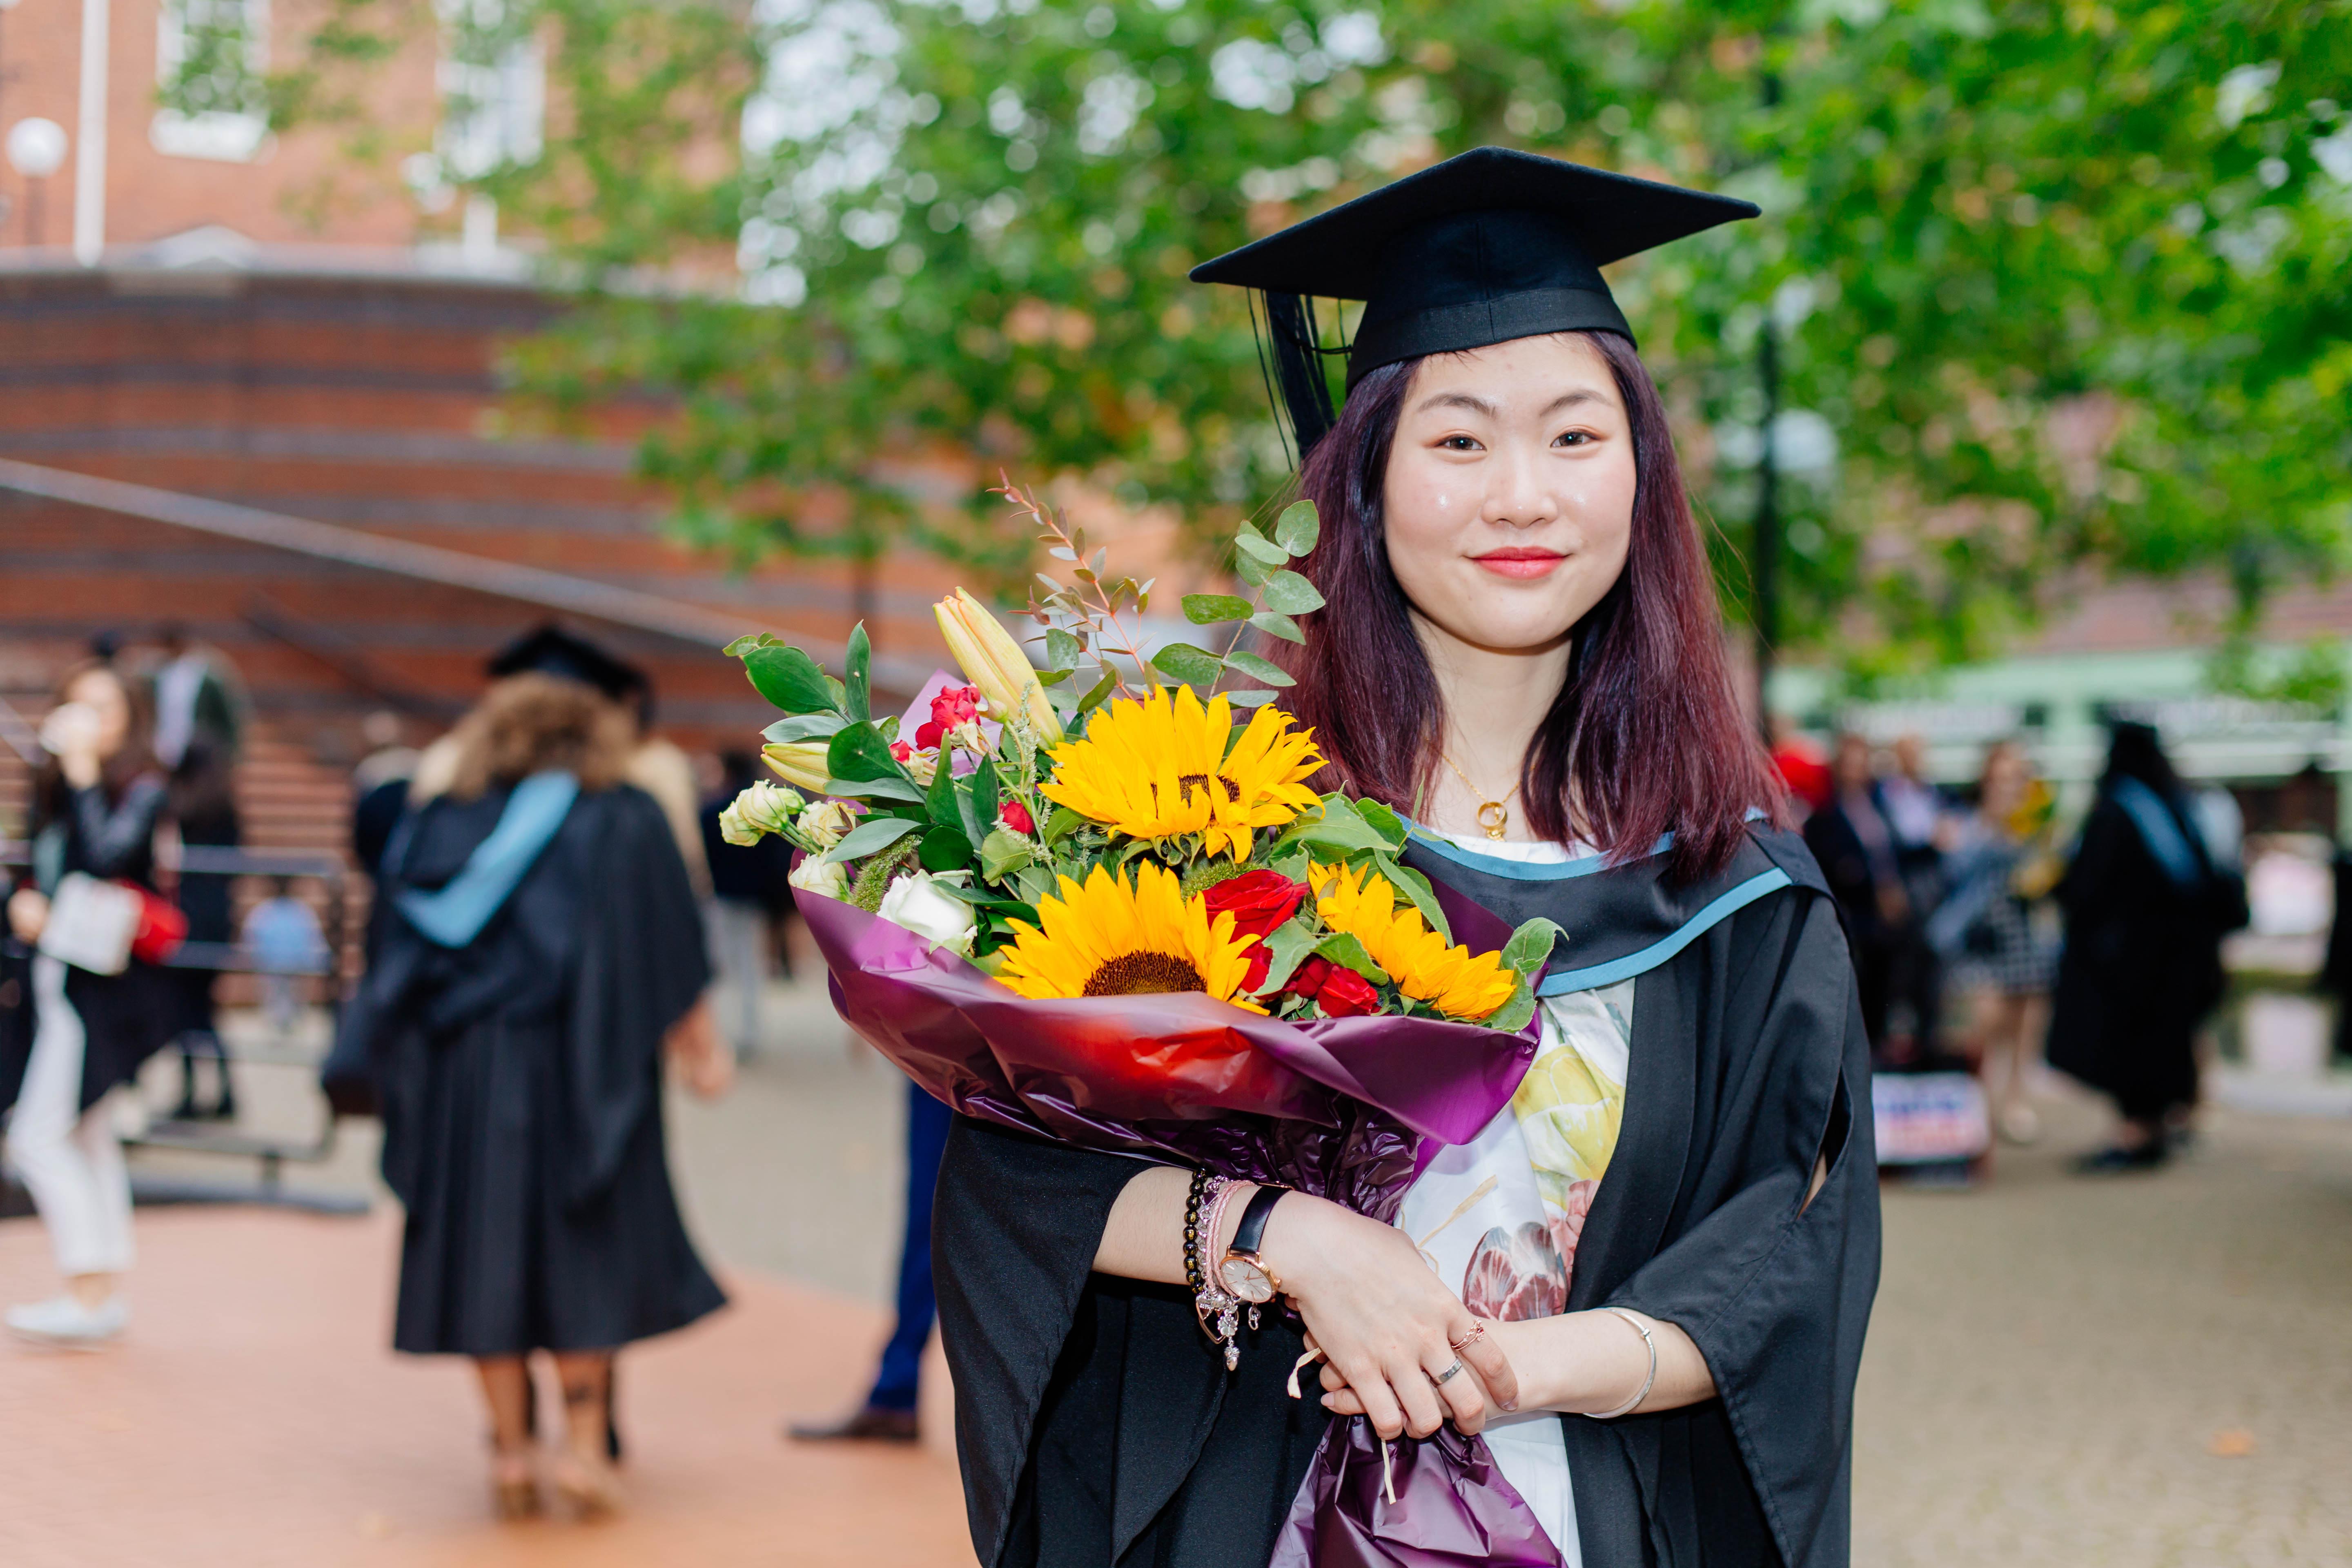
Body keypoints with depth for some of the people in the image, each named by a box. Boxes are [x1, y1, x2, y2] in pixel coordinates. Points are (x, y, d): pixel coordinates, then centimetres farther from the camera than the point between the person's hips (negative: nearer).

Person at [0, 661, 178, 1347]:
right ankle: (109, 1288, 18)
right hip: (55, 977, 8)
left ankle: (89, 1290, -4)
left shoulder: (143, 792, -10)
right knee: (88, 1138, 11)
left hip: (104, 987, -8)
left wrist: (83, 769, -22)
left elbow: (104, 860, -27)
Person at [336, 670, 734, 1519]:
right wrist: (701, 1049, 4)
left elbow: (395, 953, 8)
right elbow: (668, 957, -3)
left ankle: (511, 1448, 6)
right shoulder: (624, 822, 1)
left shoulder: (439, 824, 9)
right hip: (576, 1064, -2)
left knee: (486, 1248, 7)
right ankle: (584, 1437, -1)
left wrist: (381, 1065, 15)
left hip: (462, 1067, 2)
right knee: (585, 1252, 7)